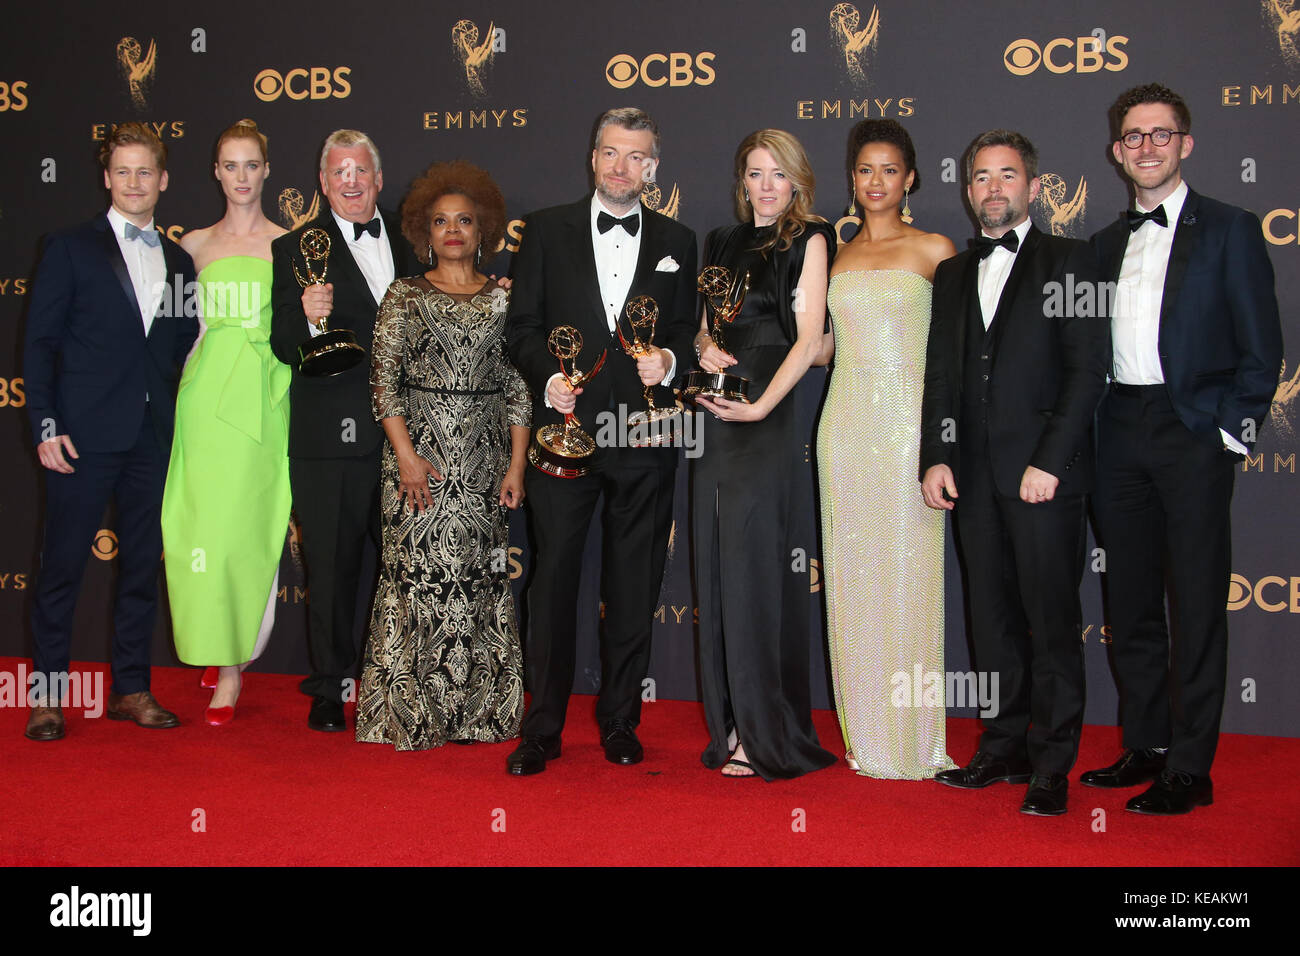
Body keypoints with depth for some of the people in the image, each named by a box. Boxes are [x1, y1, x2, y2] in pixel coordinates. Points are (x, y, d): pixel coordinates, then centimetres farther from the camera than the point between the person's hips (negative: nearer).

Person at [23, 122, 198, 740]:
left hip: (154, 439, 4)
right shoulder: (70, 248, 2)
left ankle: (131, 688, 19)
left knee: (143, 566, 8)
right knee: (62, 567, 1)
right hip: (85, 434, -4)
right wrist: (45, 425, -9)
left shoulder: (179, 261, 14)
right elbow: (40, 342, -1)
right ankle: (46, 695, 11)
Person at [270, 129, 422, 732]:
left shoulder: (410, 241, 13)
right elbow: (284, 348, -5)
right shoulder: (296, 248, 1)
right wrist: (309, 319, -26)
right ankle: (329, 689, 18)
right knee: (332, 566, 5)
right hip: (331, 434, -3)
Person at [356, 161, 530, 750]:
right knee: (417, 568, -3)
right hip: (418, 449, -1)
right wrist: (406, 453, -11)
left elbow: (518, 385, 7)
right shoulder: (404, 296, 6)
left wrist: (516, 463, -1)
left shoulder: (503, 299, 10)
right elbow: (384, 375, -1)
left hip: (484, 455, 2)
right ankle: (411, 714, 4)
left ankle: (479, 709, 10)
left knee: (481, 569, 1)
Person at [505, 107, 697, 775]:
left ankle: (620, 721, 20)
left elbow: (687, 331, 14)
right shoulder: (547, 230, 7)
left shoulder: (677, 243, 11)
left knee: (634, 585, 7)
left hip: (644, 438, 2)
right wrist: (548, 377, -12)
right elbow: (521, 325, 5)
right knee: (552, 577, 0)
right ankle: (542, 729, 8)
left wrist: (668, 358, -8)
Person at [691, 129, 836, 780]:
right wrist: (705, 348, -2)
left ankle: (766, 734, -1)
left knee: (752, 563, -9)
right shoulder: (723, 243, 19)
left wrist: (761, 406, -17)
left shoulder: (806, 241, 2)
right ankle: (732, 723, 13)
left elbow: (809, 339, -7)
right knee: (718, 564, 5)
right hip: (716, 415, 6)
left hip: (766, 417, -6)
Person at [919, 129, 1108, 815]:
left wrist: (1049, 460, -13)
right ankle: (1004, 747, 19)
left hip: (1045, 473, -5)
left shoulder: (1067, 261, 2)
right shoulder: (952, 274, 18)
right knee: (991, 619, 9)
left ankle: (1052, 765, 6)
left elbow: (1088, 369, -6)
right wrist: (935, 457, 5)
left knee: (1052, 623, -2)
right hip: (974, 475, 5)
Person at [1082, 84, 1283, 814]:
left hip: (1193, 432, -5)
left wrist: (1233, 430, -9)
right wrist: (1093, 431, 5)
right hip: (1120, 433, 6)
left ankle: (1191, 769, 4)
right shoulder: (1109, 242, 16)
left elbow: (1262, 347, -2)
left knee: (1197, 606, -3)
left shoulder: (1229, 230, 1)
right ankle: (1146, 747, 23)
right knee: (1130, 603, 11)